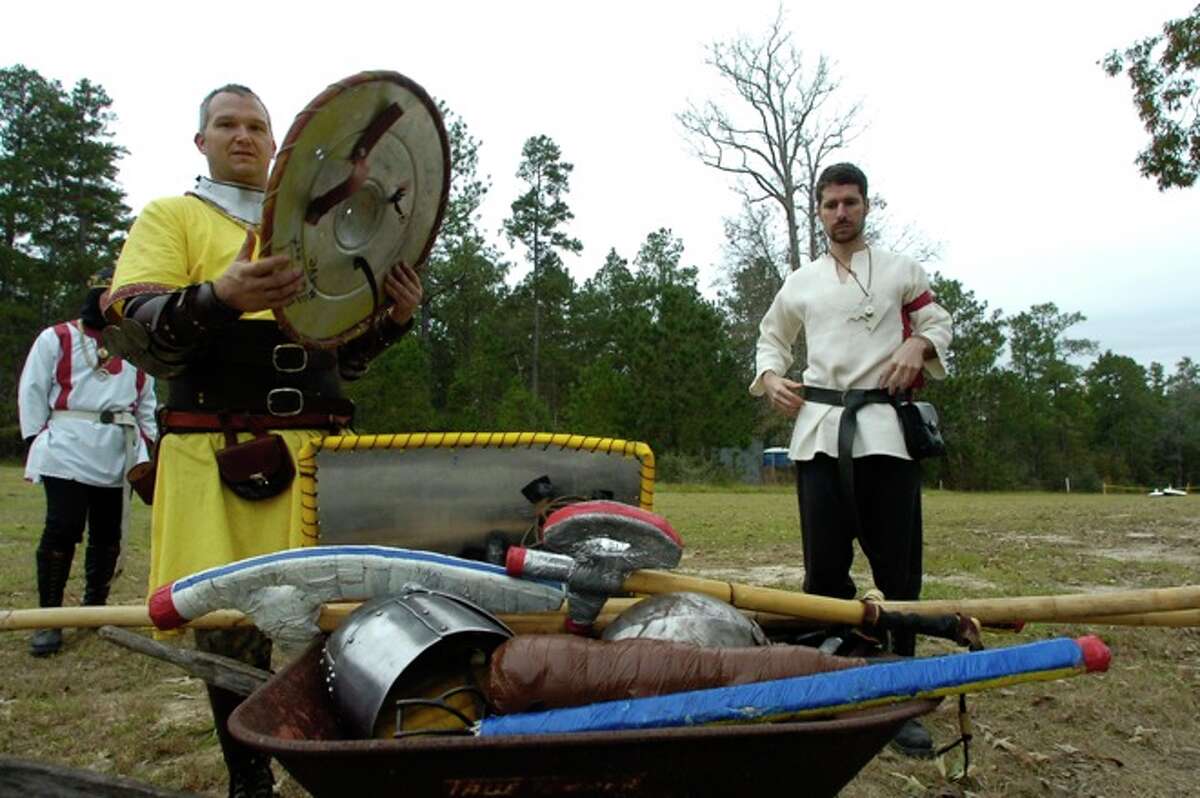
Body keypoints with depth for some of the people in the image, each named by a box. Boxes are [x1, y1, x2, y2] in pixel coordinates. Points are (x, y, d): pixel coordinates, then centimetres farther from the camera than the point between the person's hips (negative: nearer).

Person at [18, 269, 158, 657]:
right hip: (68, 452, -4)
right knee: (62, 531, -10)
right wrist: (36, 440, -3)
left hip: (120, 457, 4)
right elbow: (31, 392, 3)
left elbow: (147, 402, 21)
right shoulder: (56, 338, 6)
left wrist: (147, 443, 12)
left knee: (108, 535, 8)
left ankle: (95, 607, 20)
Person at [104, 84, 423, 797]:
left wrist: (394, 318, 3)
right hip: (220, 456, -3)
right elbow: (139, 331, -5)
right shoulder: (170, 218, 11)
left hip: (319, 450, 3)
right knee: (229, 622, 0)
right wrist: (219, 299, -25)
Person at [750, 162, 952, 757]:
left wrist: (918, 344, -5)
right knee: (825, 567, 2)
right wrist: (770, 376, 3)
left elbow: (938, 319, 17)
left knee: (897, 569, 0)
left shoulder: (901, 271, 12)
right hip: (819, 431, 2)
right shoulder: (800, 283, 16)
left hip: (885, 431, -1)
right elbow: (771, 339, 24)